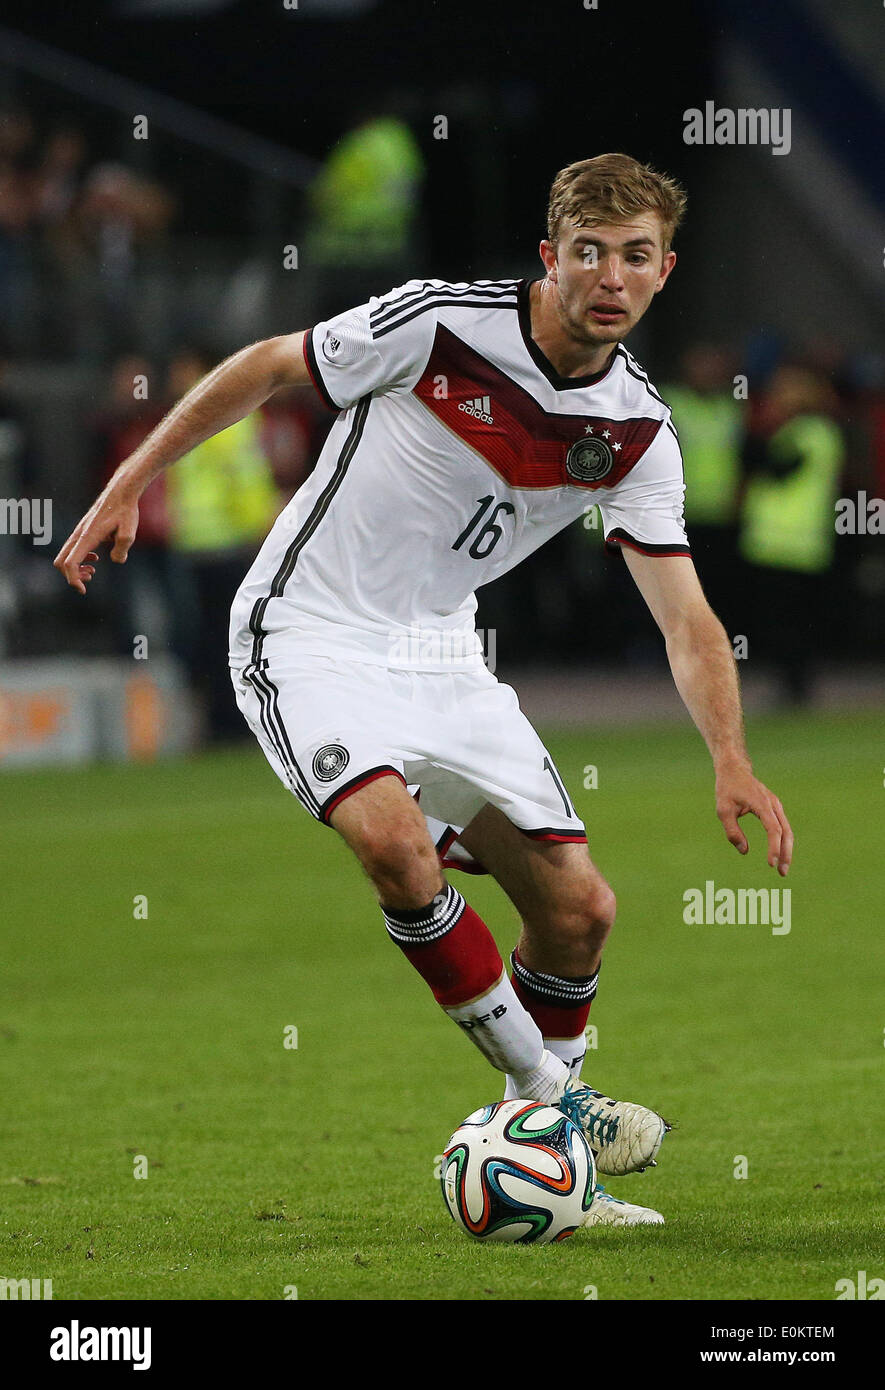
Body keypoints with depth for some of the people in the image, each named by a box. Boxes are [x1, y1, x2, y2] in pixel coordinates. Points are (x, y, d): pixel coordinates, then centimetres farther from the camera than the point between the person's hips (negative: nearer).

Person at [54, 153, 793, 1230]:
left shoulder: (637, 430, -5)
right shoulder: (437, 325, -19)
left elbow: (684, 617, -4)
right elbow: (266, 366, -6)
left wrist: (731, 763, -19)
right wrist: (129, 484, -7)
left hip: (437, 650, 6)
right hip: (310, 628, -5)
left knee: (577, 905, -1)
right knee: (394, 838, -31)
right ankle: (548, 1090, -15)